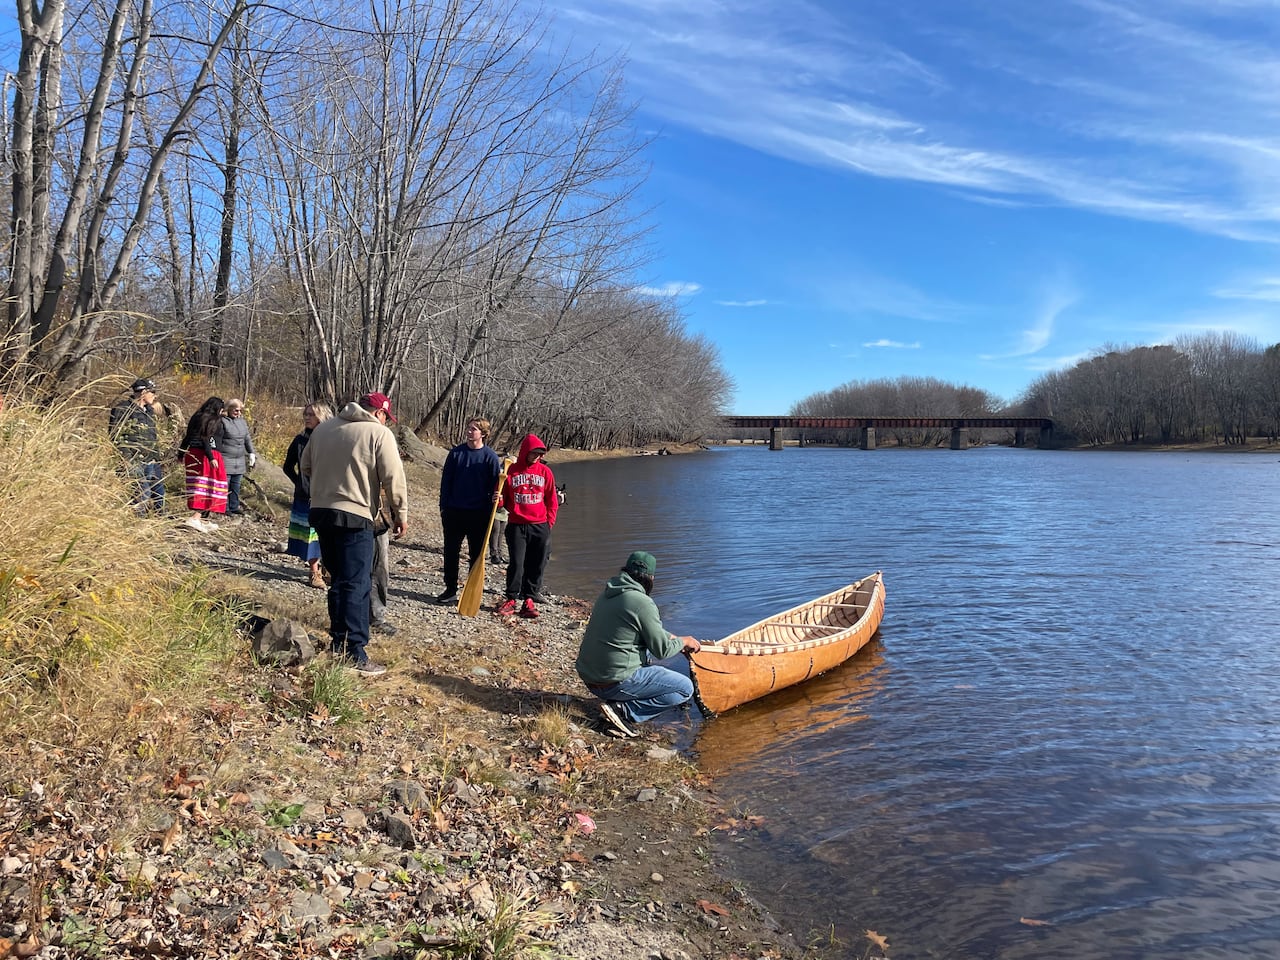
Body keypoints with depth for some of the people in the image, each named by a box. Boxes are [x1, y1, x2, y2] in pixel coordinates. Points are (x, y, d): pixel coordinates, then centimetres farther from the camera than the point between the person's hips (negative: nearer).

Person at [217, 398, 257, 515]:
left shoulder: (242, 421, 12)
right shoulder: (222, 421, -8)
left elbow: (247, 439, 19)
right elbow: (217, 441, -8)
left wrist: (252, 453, 10)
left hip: (240, 461, 7)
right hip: (226, 460, -7)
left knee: (236, 484, 11)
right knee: (225, 484, -3)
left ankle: (234, 506, 19)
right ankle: (224, 508, 4)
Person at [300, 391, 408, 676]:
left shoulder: (323, 428, 12)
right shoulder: (379, 433, -7)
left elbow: (305, 466, 20)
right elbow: (394, 479, -11)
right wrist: (401, 514, 0)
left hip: (320, 511, 7)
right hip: (354, 517, -7)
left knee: (339, 580, 18)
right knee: (356, 586, -4)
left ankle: (338, 642, 26)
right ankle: (354, 653, -5)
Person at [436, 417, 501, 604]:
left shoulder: (490, 457, -5)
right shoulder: (456, 453, 3)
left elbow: (495, 487, -2)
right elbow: (446, 481, 7)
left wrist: (490, 512, -11)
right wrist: (443, 507, 2)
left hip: (479, 514, -3)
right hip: (454, 512, 3)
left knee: (476, 555, 6)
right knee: (450, 552, 8)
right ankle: (450, 590, 19)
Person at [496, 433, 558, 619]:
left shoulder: (545, 472, 5)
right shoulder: (511, 471, 2)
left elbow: (551, 500, 10)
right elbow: (504, 497, 11)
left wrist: (549, 523, 5)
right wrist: (498, 500, -11)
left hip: (540, 527, 1)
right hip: (516, 526, -1)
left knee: (537, 565, 3)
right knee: (516, 564, -4)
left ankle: (529, 599, 12)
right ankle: (512, 599, 9)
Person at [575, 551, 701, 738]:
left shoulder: (608, 593, 8)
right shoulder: (642, 603, -19)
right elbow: (662, 650, -11)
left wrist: (676, 639, 24)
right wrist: (683, 641, 8)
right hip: (616, 682, -9)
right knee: (685, 688, 1)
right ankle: (623, 710, -8)